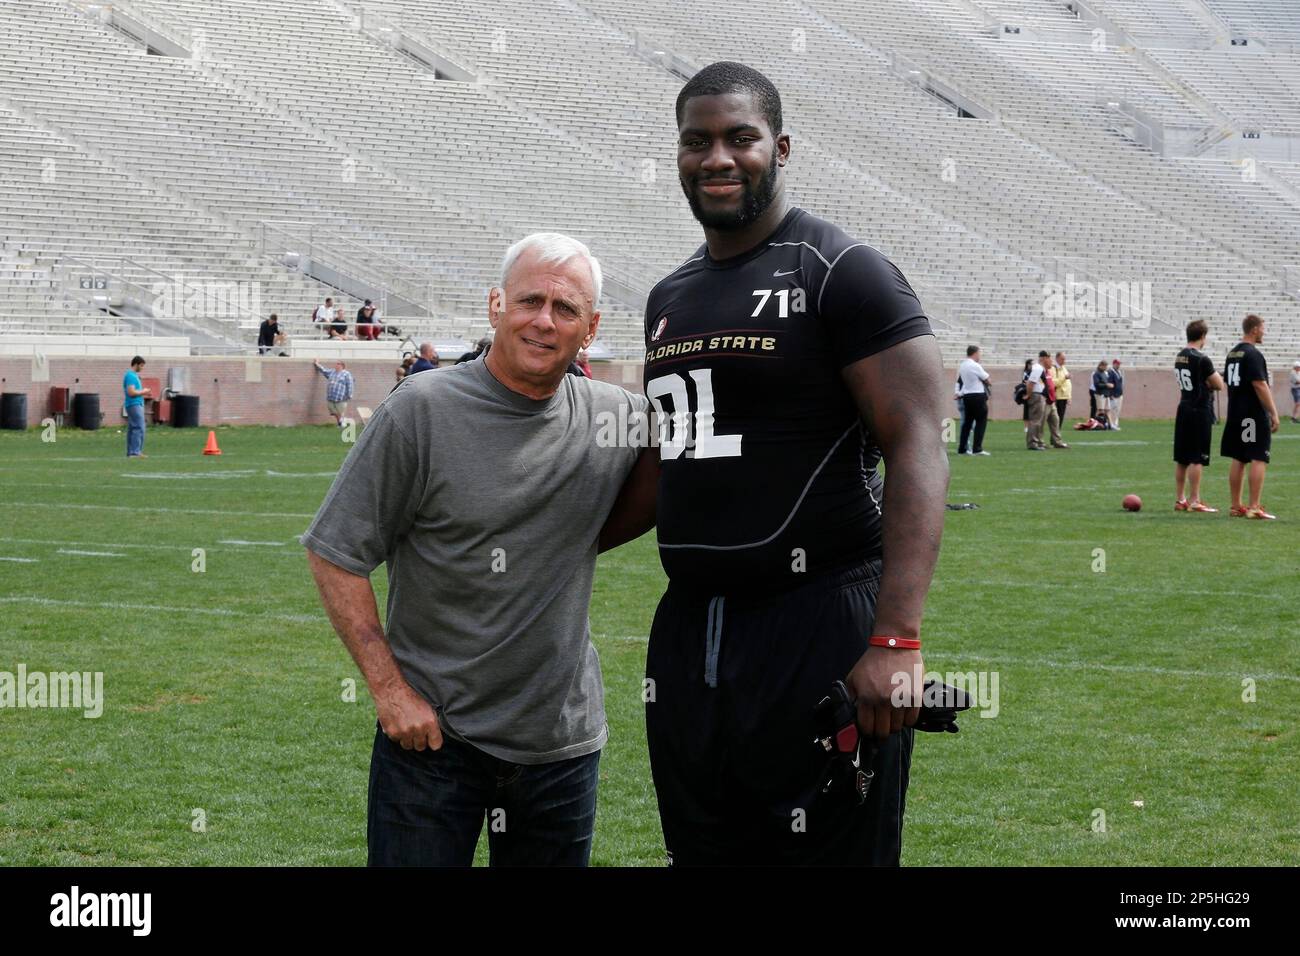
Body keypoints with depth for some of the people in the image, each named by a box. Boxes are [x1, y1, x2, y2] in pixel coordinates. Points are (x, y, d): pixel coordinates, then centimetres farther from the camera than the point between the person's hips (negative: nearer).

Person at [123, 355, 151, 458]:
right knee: (139, 428, -12)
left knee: (132, 429, 11)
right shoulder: (131, 376, -15)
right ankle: (135, 452, -15)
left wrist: (144, 395, 15)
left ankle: (130, 452, 13)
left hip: (135, 405, 11)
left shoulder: (133, 375, 16)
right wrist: (143, 392, -10)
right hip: (134, 405, -11)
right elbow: (131, 392, -24)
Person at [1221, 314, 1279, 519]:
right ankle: (1254, 507, -10)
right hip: (1255, 415, -9)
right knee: (1259, 459, -6)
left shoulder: (1232, 353, 14)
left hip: (1236, 415, 9)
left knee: (1238, 460, 10)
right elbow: (1260, 386, -20)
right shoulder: (1253, 354, -14)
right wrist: (1274, 414, -17)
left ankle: (1236, 507, 12)